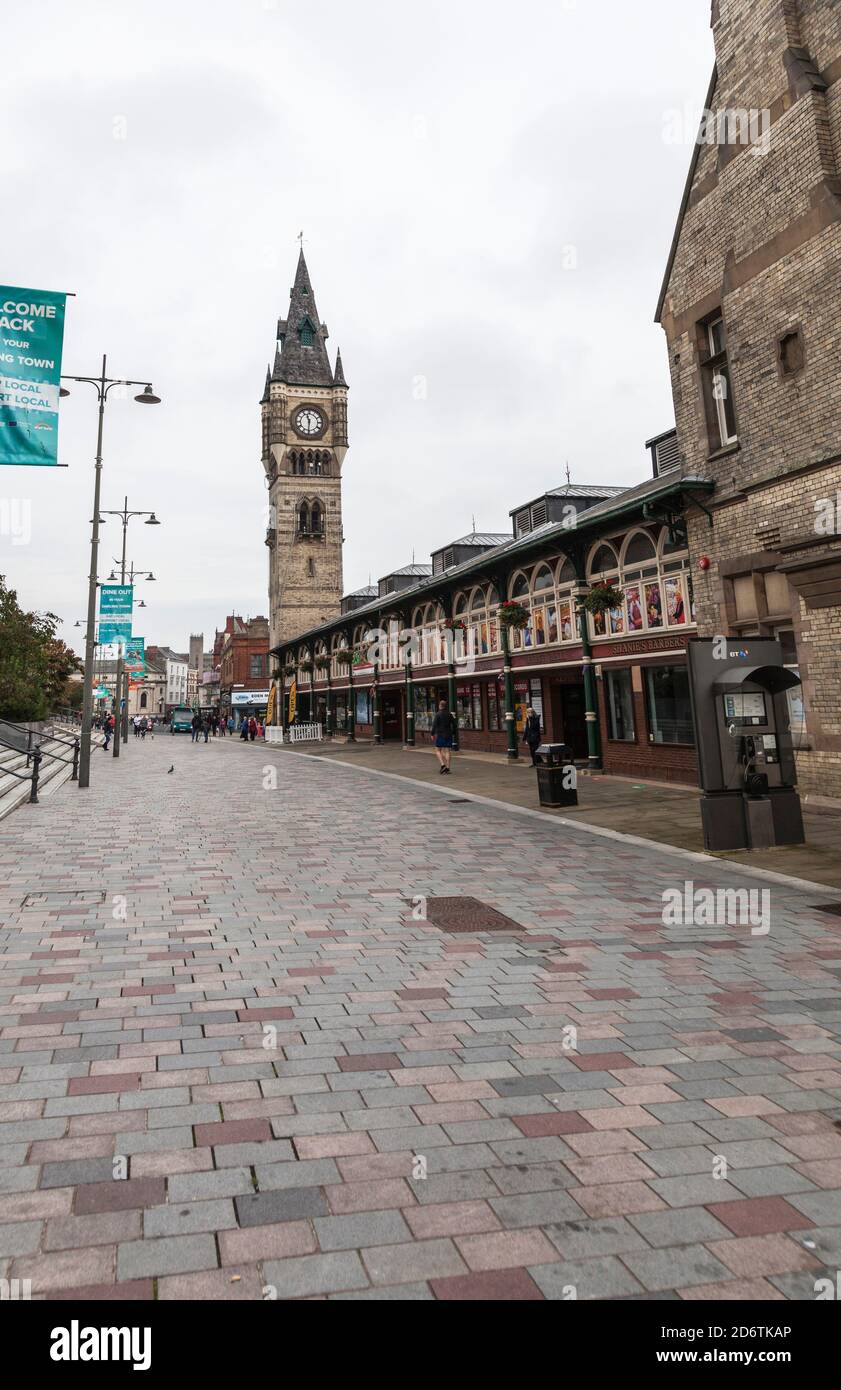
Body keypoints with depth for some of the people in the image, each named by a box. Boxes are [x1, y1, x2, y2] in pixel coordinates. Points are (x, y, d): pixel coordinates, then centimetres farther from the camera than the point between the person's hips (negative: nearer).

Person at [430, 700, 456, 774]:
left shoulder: (438, 714, -9)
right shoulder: (449, 714, 7)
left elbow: (434, 725, -13)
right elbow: (454, 725, 10)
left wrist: (432, 734, -5)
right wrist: (453, 733, 19)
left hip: (440, 735, -5)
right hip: (448, 735, 5)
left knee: (438, 751, 3)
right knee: (447, 751, 5)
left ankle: (443, 765, -15)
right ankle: (447, 767, 0)